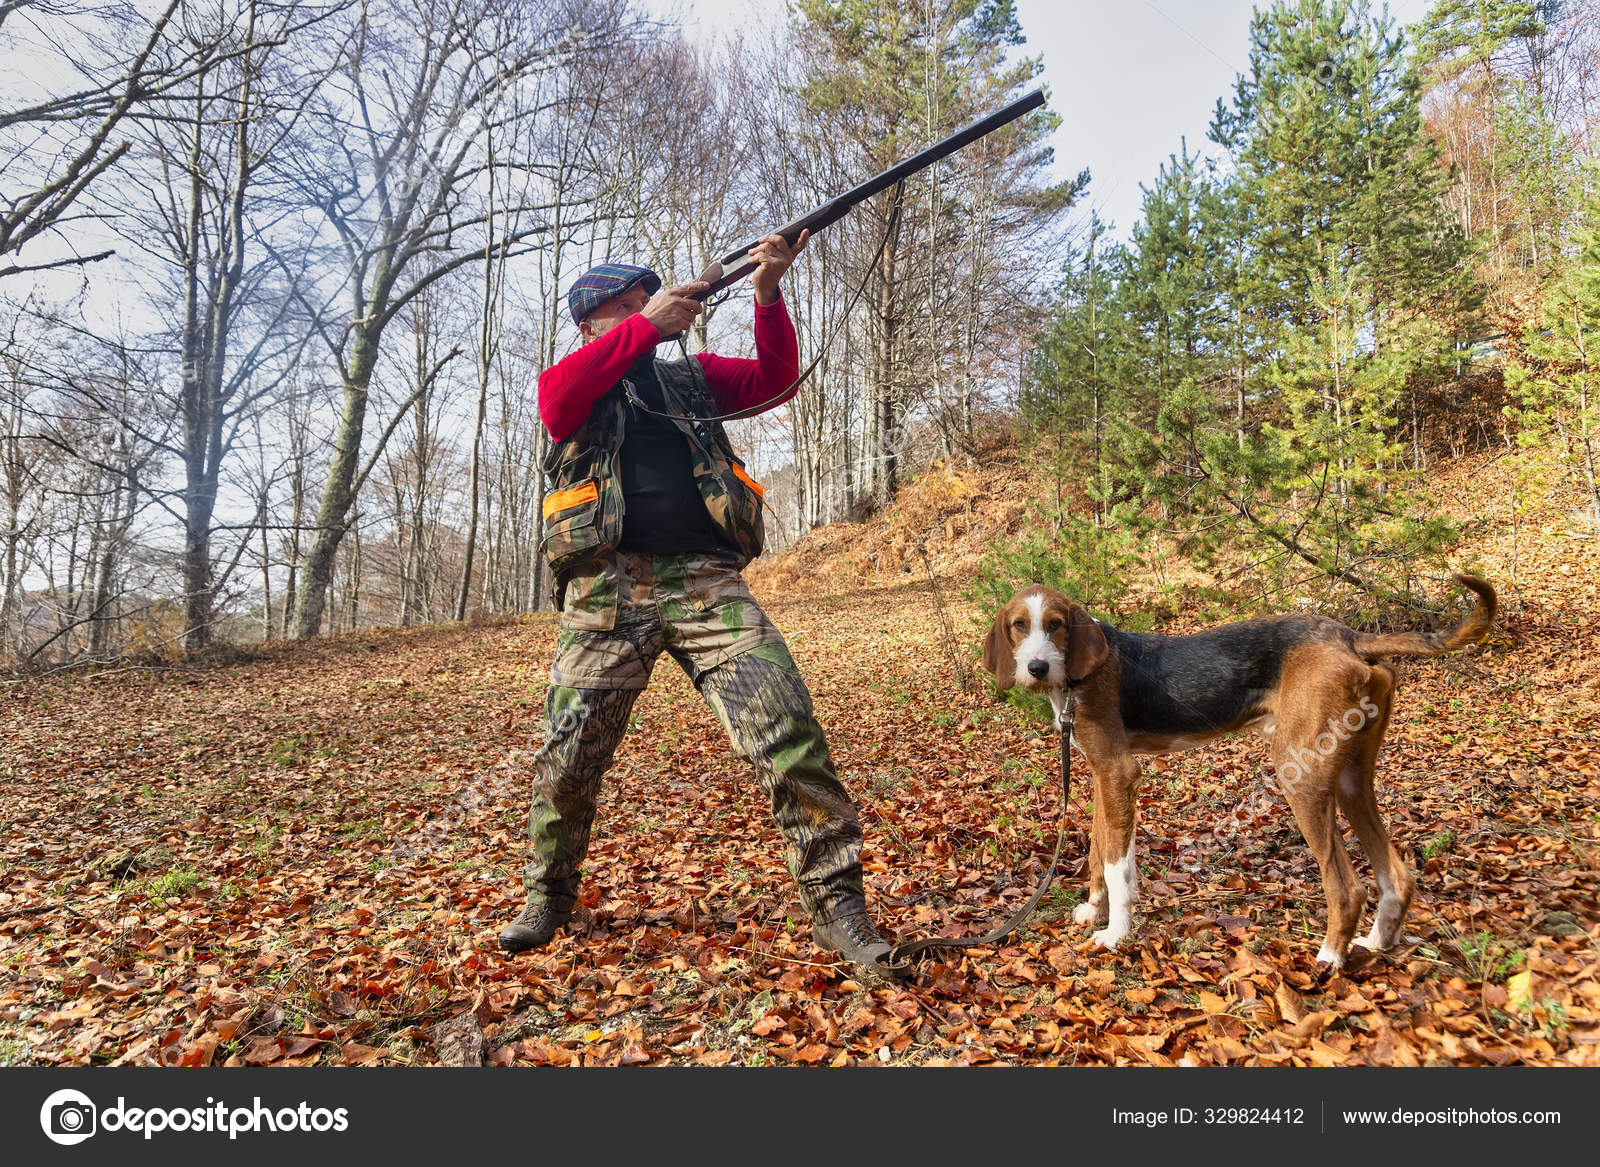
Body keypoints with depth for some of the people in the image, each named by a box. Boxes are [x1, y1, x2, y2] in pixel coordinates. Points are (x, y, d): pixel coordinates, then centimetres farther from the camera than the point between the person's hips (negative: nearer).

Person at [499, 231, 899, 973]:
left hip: (707, 582, 1)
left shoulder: (692, 375, 23)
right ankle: (548, 895, 28)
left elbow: (776, 382, 9)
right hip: (608, 588, 0)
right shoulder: (569, 380, 17)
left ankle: (836, 904, -2)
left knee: (790, 734, -12)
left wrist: (768, 297, -5)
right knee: (568, 754, 2)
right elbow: (557, 402, -8)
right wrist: (646, 325, -9)